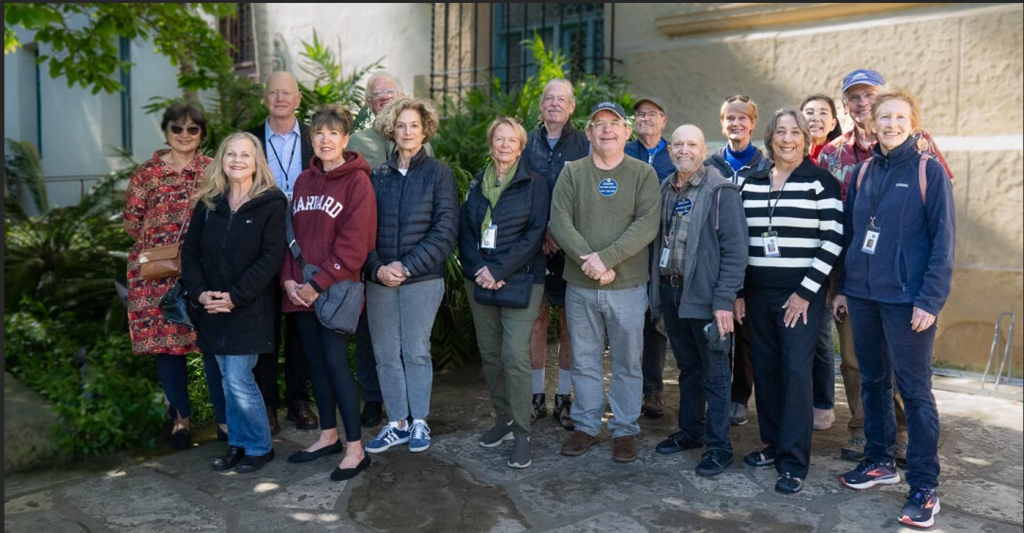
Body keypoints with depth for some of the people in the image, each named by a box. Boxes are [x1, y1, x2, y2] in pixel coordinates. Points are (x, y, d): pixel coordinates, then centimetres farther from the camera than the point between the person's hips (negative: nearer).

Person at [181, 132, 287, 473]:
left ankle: (259, 446, 13)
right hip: (214, 308, 5)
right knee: (228, 379, 13)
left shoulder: (271, 204, -7)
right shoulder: (209, 204, 8)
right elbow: (190, 252, 8)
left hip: (251, 308, -5)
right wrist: (200, 292, -7)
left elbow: (271, 257, -14)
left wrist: (235, 296, -17)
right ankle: (237, 443, 28)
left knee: (238, 380, -7)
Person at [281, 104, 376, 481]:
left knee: (336, 364, -7)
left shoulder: (357, 181, -7)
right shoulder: (305, 181, 13)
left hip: (335, 291, -6)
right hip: (300, 292, 7)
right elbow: (291, 233, 13)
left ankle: (355, 449, 2)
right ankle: (328, 436, 27)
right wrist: (288, 279, 0)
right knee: (316, 362, 13)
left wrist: (319, 283, -16)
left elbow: (354, 244, -14)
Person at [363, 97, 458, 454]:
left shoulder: (439, 174, 0)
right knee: (385, 354, 7)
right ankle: (396, 424, 19)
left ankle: (420, 422, 19)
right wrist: (377, 268, -9)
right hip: (380, 279, 3)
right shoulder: (378, 176, 9)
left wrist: (407, 266, -12)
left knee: (416, 352, 3)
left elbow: (445, 231, -7)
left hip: (423, 278, -3)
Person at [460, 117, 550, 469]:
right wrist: (479, 269, -8)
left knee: (515, 355, -11)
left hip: (519, 281, -5)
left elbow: (535, 233, -8)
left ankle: (522, 433, 0)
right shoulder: (477, 184, 14)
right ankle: (503, 420, 24)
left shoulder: (534, 184, 0)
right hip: (480, 280, 5)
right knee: (490, 354, 9)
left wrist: (499, 270, -15)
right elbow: (465, 231, 9)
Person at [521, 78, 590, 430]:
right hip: (533, 244, 2)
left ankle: (564, 397, 13)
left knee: (569, 321, 3)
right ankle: (537, 396, 14)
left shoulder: (584, 145, 3)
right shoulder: (527, 144, 9)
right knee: (536, 318, 4)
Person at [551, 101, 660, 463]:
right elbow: (560, 222, -6)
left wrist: (606, 257, -21)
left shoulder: (643, 174, 0)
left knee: (627, 363, 9)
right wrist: (589, 259, -19)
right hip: (580, 286, 1)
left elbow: (647, 226, -11)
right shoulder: (572, 173, 4)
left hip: (628, 286, -1)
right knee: (584, 362, 12)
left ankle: (624, 430, 24)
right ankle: (586, 426, 27)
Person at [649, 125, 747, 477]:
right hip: (670, 291, 6)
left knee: (715, 374, 3)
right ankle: (690, 431, 32)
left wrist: (724, 301, -19)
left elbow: (735, 249, -14)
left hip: (706, 296, -6)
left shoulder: (721, 191, -9)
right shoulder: (665, 189, 10)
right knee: (687, 368, 18)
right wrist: (656, 287, 8)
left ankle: (718, 446, 13)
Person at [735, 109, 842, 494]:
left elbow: (832, 241, -8)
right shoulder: (752, 184, 10)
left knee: (795, 371, -6)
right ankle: (773, 444, 25)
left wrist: (806, 292, -12)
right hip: (758, 292, 5)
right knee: (764, 368, 9)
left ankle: (793, 462, 2)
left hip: (801, 294, -5)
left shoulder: (821, 182, -3)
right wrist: (738, 292, 7)